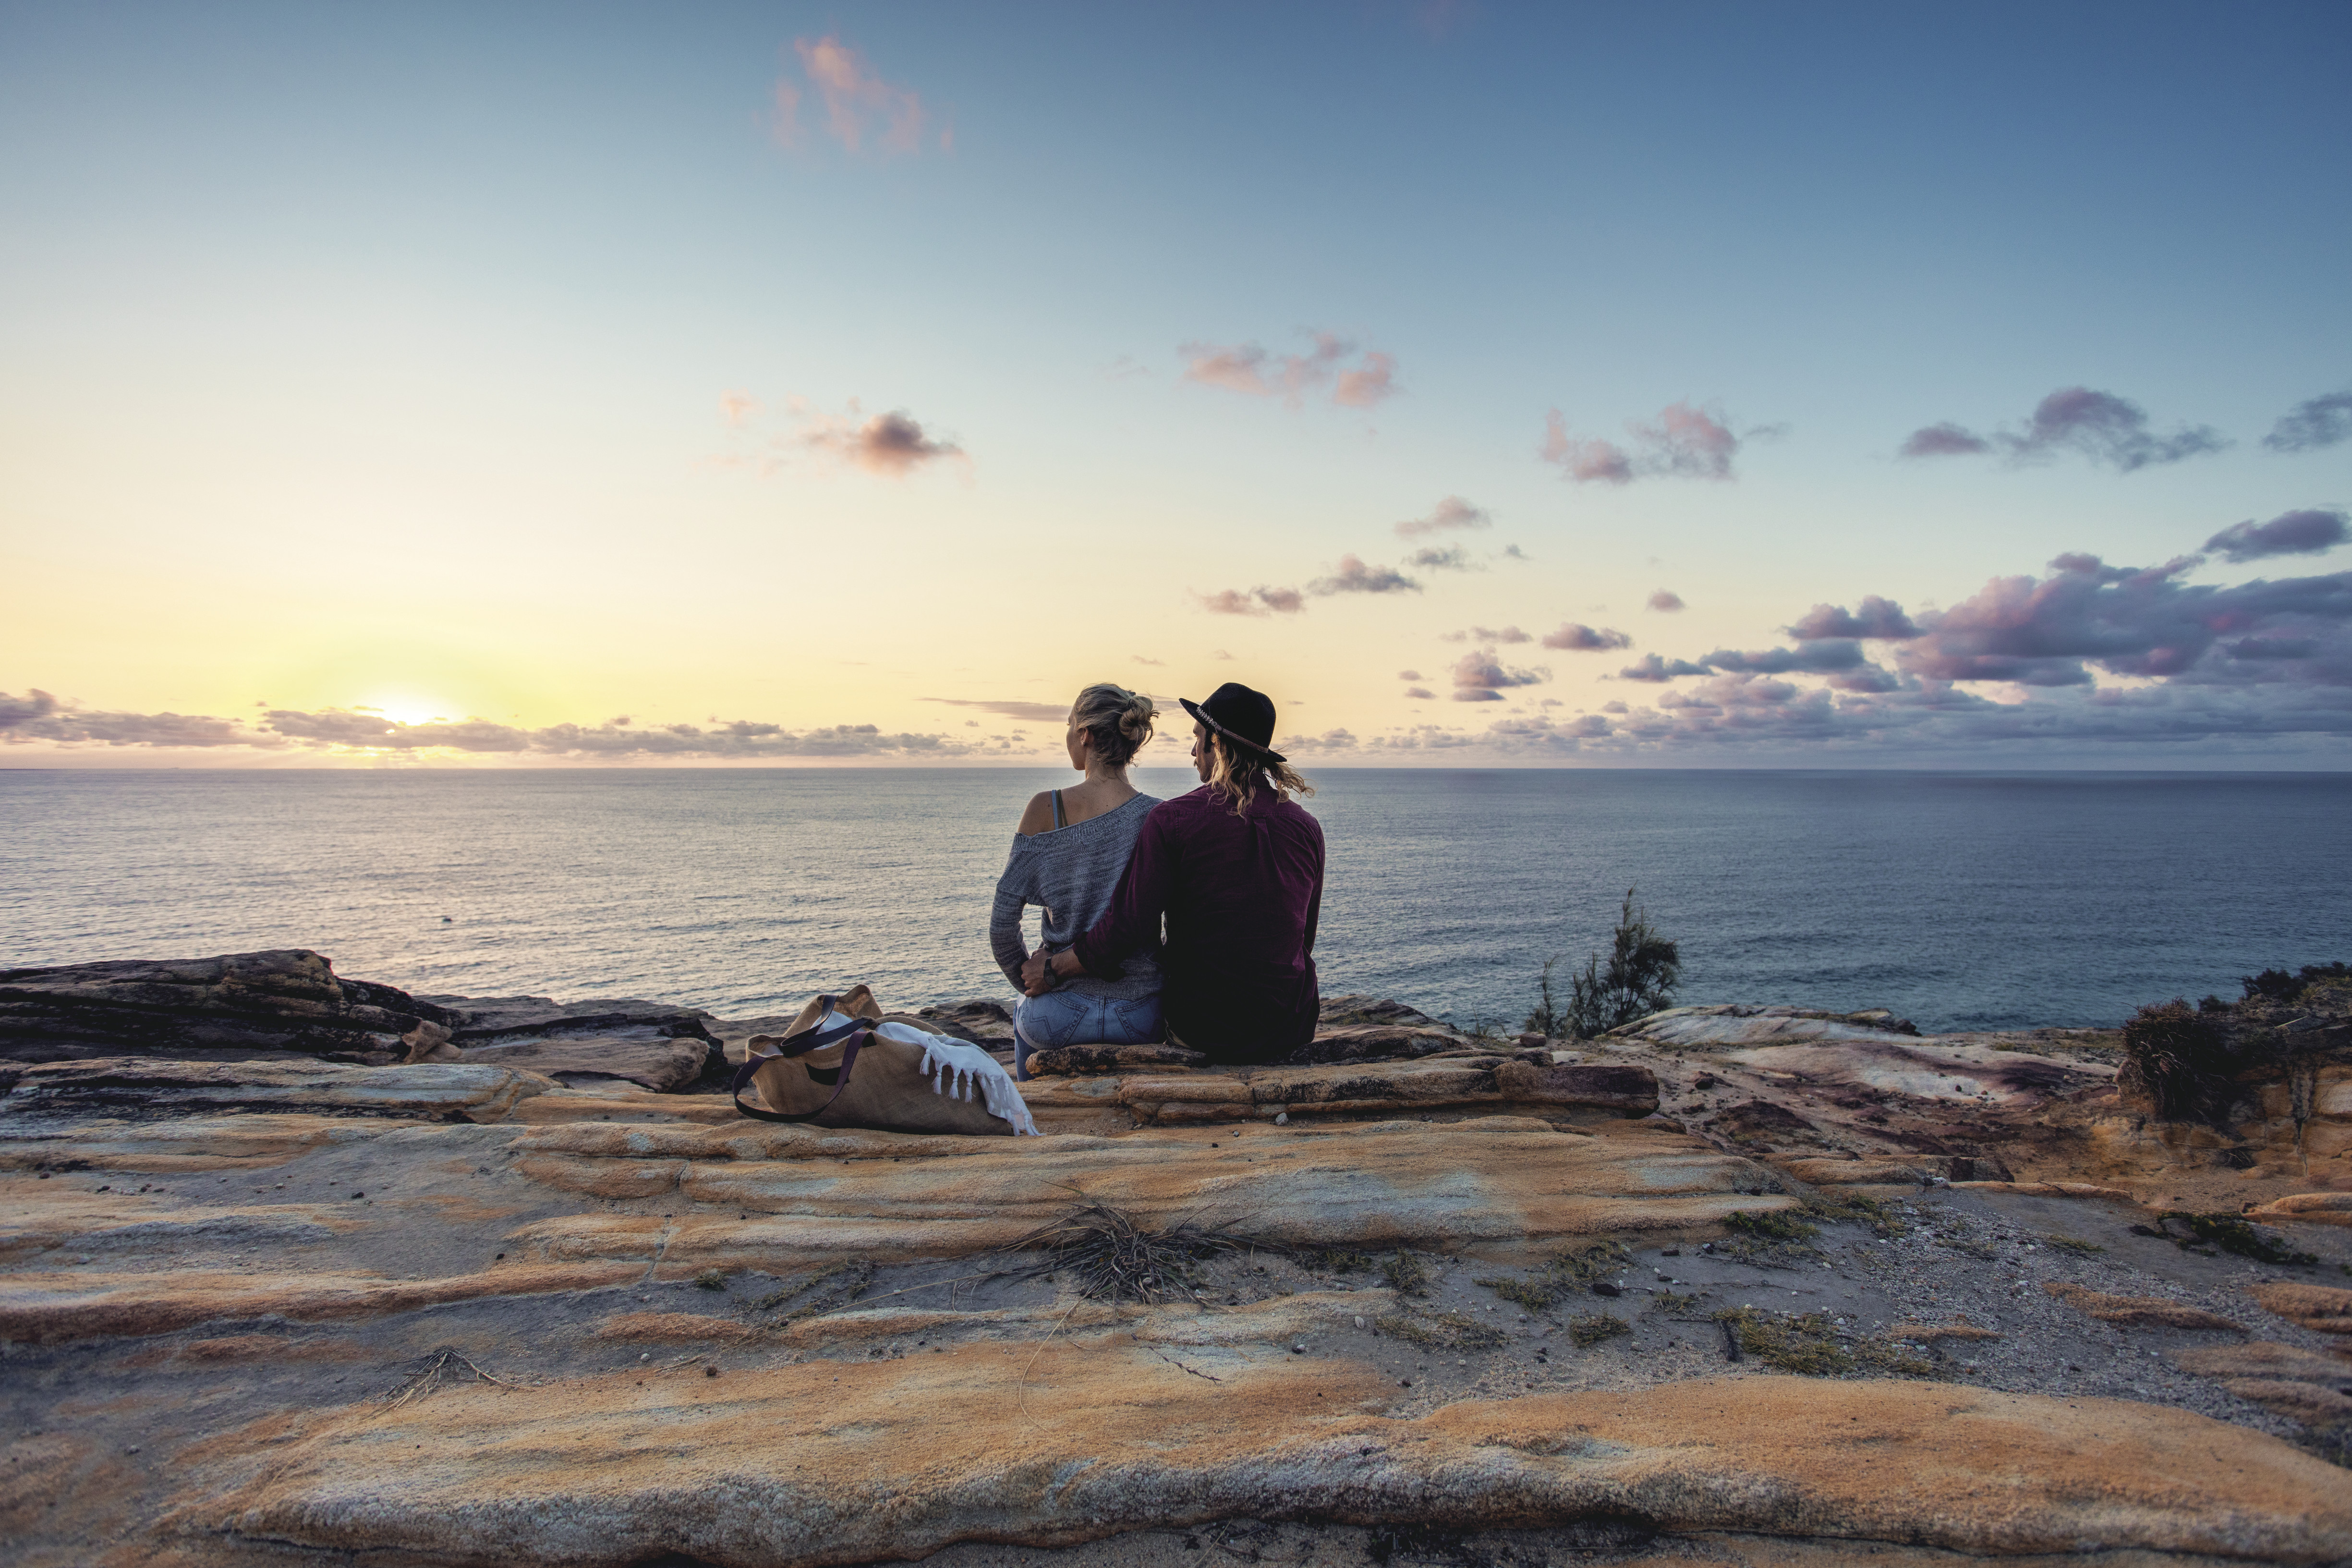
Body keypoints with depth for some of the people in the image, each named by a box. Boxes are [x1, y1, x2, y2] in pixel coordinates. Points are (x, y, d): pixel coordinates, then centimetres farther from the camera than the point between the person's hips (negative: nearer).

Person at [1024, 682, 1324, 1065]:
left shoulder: (1172, 819, -14)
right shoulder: (1307, 827, -2)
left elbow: (1127, 929, -16)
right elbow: (1305, 937, 9)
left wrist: (1051, 969, -1)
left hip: (1204, 1028, -2)